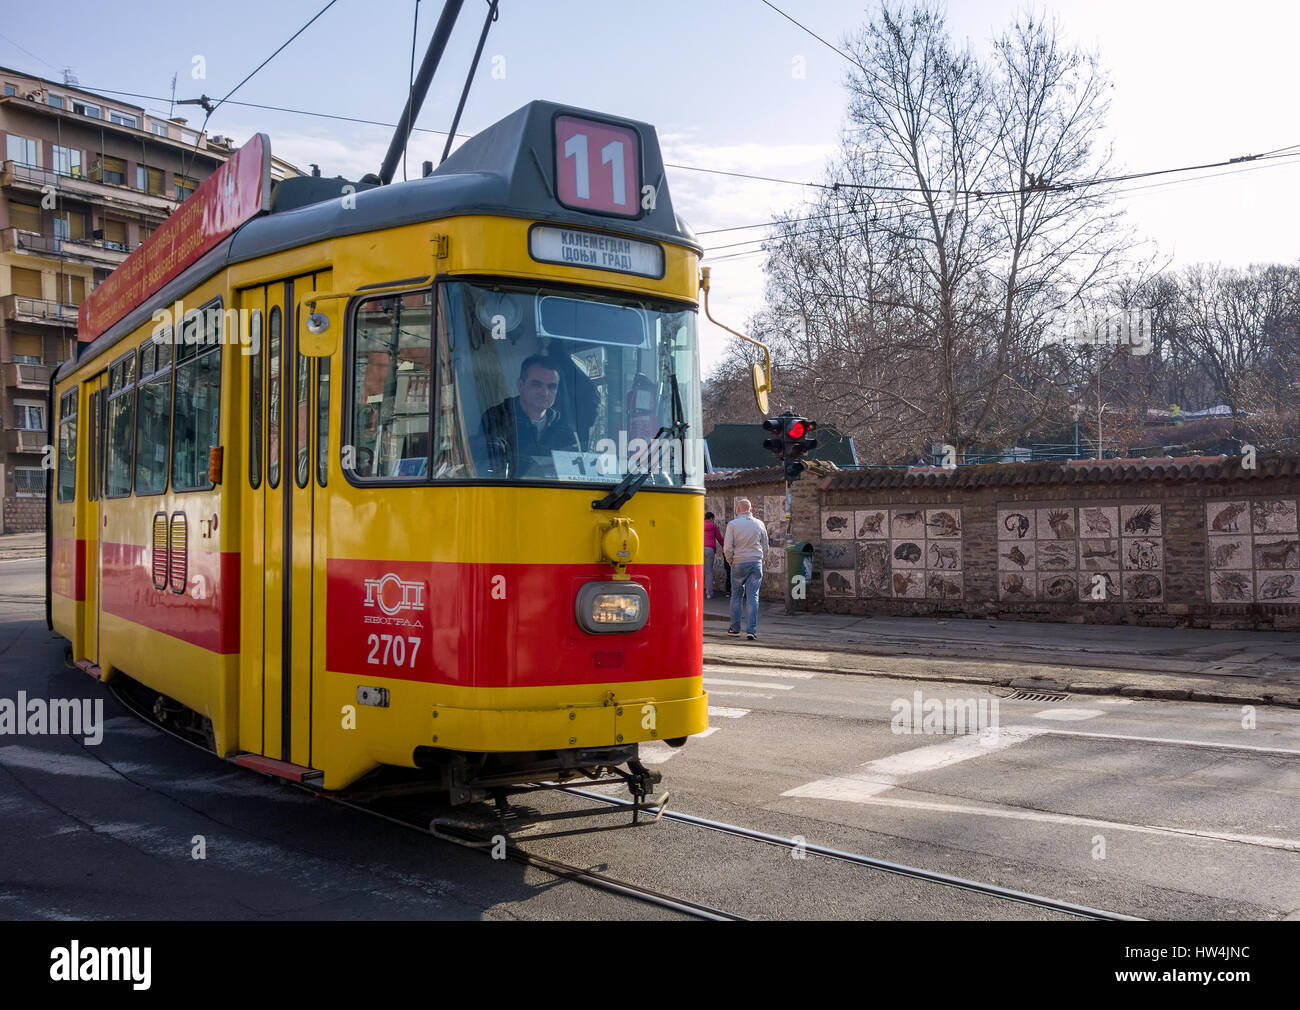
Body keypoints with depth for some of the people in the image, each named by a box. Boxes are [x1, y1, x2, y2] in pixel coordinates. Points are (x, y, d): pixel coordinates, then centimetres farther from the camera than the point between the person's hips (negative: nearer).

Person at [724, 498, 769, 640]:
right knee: (753, 596, 0)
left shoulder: (732, 524, -3)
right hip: (756, 563, 2)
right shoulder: (759, 524, 7)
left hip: (739, 563, -1)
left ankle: (735, 628, 14)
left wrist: (730, 561, 9)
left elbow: (727, 548, -6)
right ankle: (751, 630, -5)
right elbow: (766, 547, 12)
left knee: (736, 595, 10)